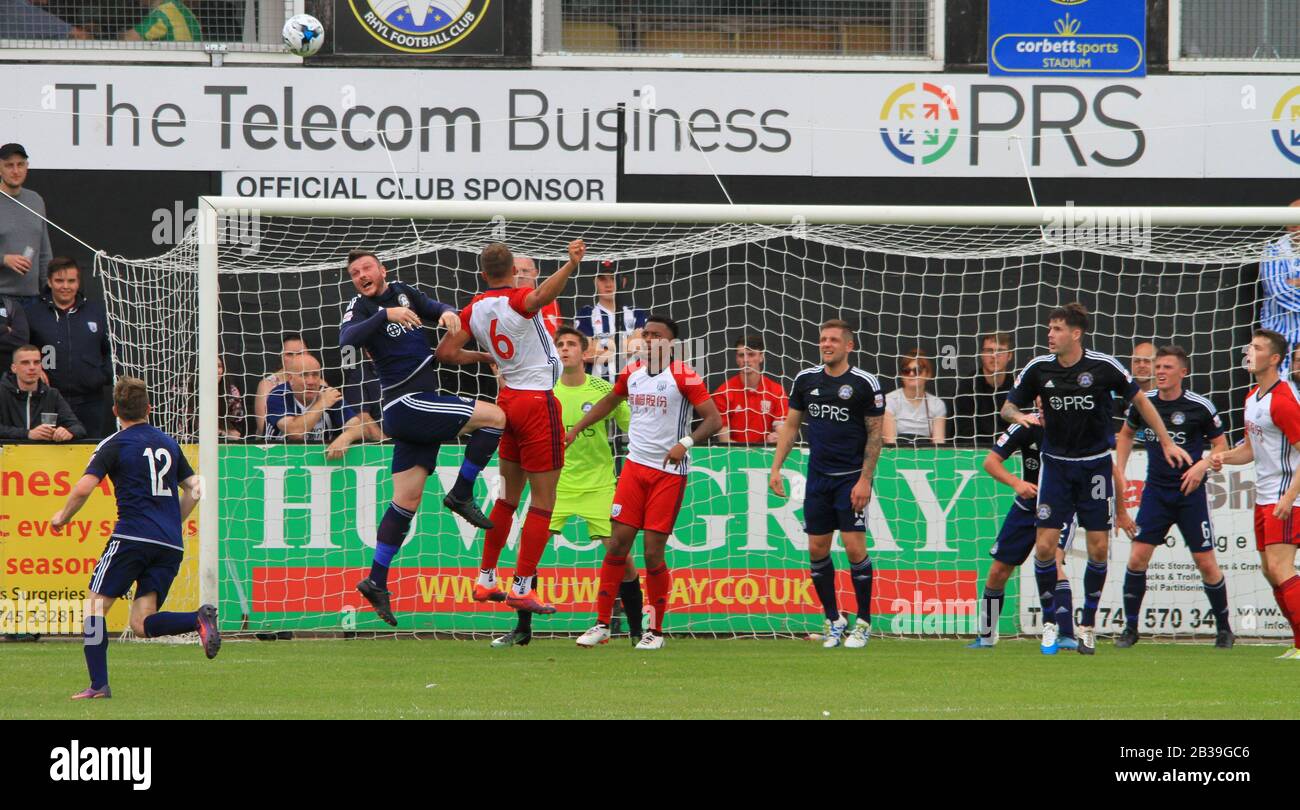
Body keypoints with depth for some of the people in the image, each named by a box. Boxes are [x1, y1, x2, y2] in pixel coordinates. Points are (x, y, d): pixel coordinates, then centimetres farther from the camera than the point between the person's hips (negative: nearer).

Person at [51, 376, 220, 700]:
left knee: (95, 604, 5)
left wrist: (63, 517, 10)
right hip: (171, 545, 5)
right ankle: (199, 619, -21)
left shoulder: (114, 445, 1)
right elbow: (194, 488, 21)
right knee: (142, 624, 4)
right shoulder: (169, 443, 18)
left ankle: (98, 684, -4)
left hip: (132, 537, -5)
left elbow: (83, 489, -8)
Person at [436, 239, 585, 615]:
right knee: (543, 500, -2)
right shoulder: (517, 299, -14)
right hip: (537, 401, -7)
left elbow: (445, 351, 6)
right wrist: (571, 265, -53)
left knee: (509, 495, 19)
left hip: (507, 399, 7)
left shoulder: (474, 309, 3)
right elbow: (543, 294, -38)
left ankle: (485, 580, 21)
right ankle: (522, 588, -4)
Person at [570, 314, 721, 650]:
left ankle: (655, 631, 9)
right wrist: (576, 429, 24)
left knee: (653, 551, -5)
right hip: (635, 465, 5)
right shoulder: (632, 372, 8)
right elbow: (610, 401, 28)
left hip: (670, 471, -5)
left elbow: (714, 419, -13)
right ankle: (602, 624, 5)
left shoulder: (684, 376, -9)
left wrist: (685, 442, -27)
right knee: (618, 543, -1)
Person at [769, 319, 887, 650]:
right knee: (817, 549, 3)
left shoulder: (866, 383, -7)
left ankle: (863, 622, 2)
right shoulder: (806, 380, 6)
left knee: (854, 547, -10)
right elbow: (791, 425, 14)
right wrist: (776, 467, 6)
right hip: (818, 477, 4)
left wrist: (865, 480, -11)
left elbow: (876, 433, -5)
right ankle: (834, 620, 15)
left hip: (852, 478, -4)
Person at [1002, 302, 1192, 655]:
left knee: (1098, 548, -2)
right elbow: (1008, 406, 6)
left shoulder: (1104, 367, -11)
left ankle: (1088, 624, 14)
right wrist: (1019, 415, -18)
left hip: (1096, 464, -1)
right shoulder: (1038, 368, -5)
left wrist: (1167, 443, 3)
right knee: (1045, 546, -8)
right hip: (1056, 464, 1)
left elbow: (1140, 400, 2)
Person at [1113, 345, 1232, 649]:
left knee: (1206, 563, -2)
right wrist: (1119, 472, 12)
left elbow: (1221, 445, 1)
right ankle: (1130, 628, 2)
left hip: (1190, 491, -3)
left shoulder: (1200, 407, -9)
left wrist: (1202, 465, -17)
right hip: (1155, 491, 3)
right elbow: (1126, 433, 20)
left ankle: (1224, 628, 15)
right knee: (1138, 556, -8)